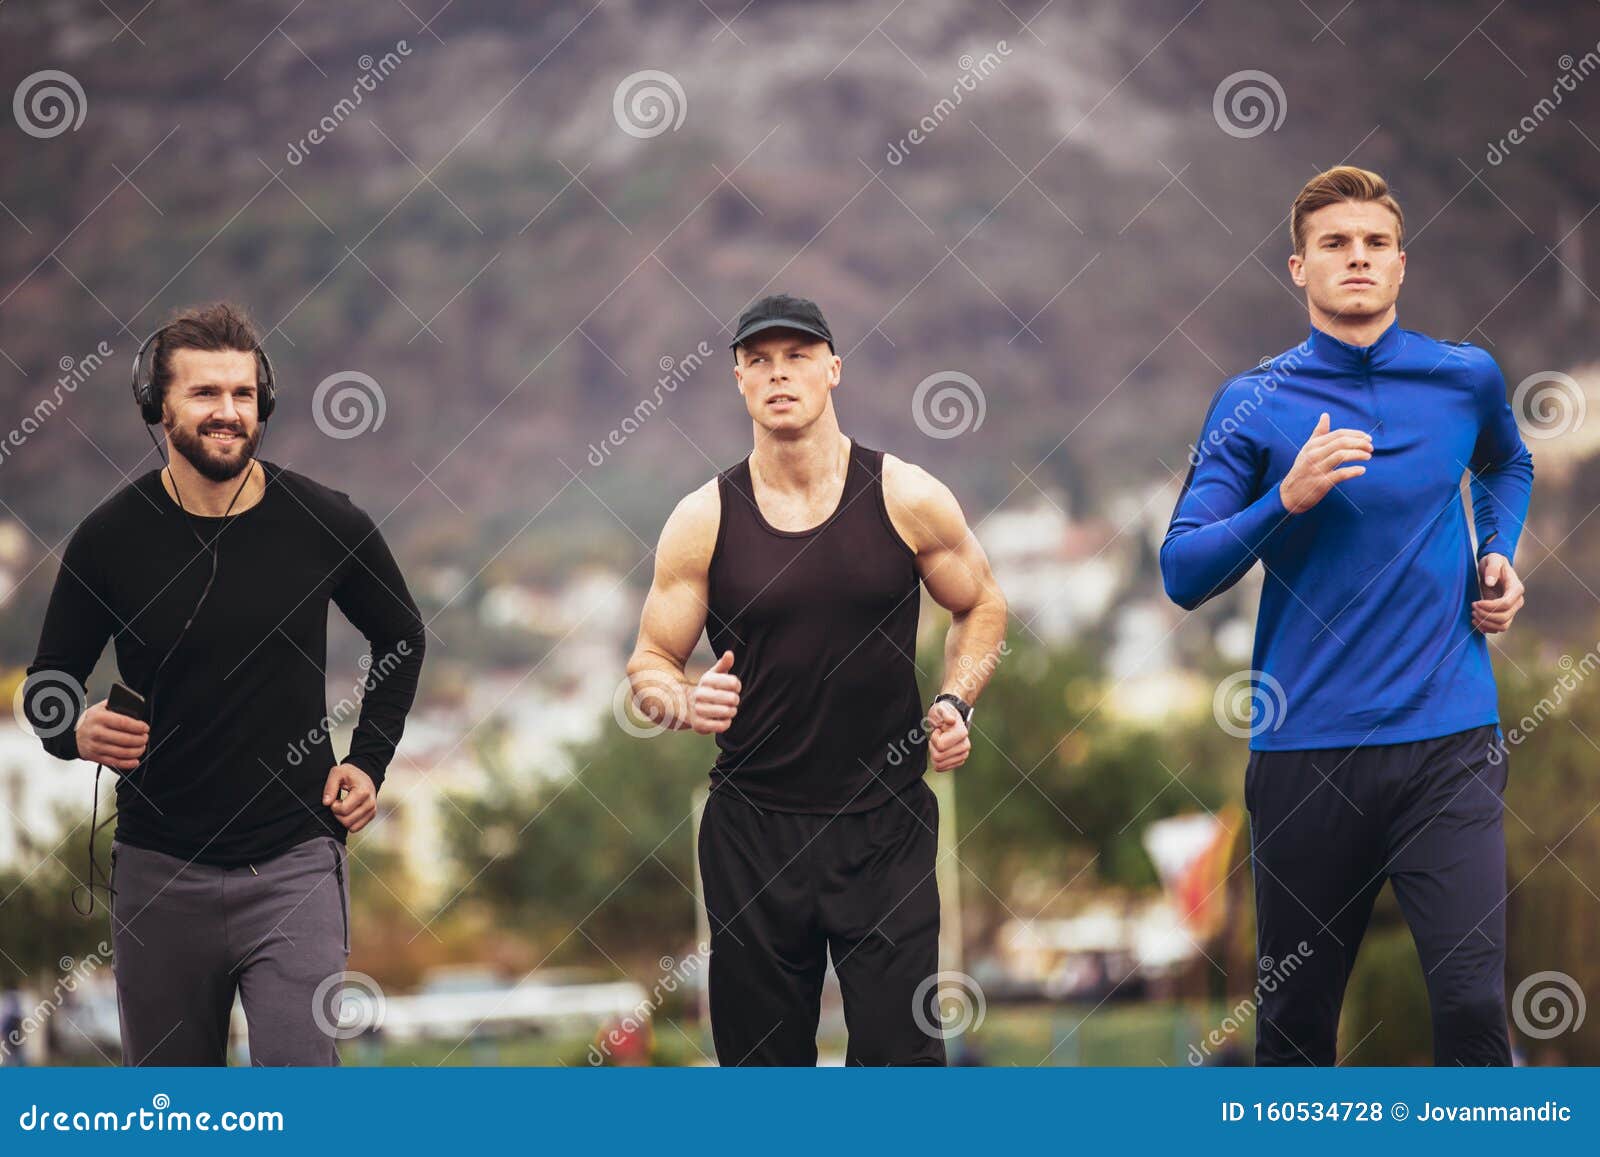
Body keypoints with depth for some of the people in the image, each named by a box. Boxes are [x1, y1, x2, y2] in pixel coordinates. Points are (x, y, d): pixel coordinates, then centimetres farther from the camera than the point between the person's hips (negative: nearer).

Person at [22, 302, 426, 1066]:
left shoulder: (324, 524, -3)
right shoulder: (111, 538, -4)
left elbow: (400, 636, 16)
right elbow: (46, 683, 7)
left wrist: (370, 759, 6)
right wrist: (77, 732, -15)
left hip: (294, 859, -1)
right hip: (158, 871, 1)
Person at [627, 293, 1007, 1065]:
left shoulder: (907, 499, -3)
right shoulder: (704, 522, -1)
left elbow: (981, 606, 12)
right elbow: (649, 665, 4)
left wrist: (956, 701, -4)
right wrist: (684, 703, -18)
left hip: (886, 826, -1)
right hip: (754, 827, 1)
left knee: (900, 1053, -5)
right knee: (760, 1056, 8)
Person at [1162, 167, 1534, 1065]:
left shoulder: (1467, 379, 6)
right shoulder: (1255, 404, 1)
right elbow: (1184, 574, -4)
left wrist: (1500, 557, 11)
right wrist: (1287, 500, -17)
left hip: (1448, 733, 0)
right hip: (1306, 746, 0)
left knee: (1474, 999, -13)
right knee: (1296, 1015, 9)